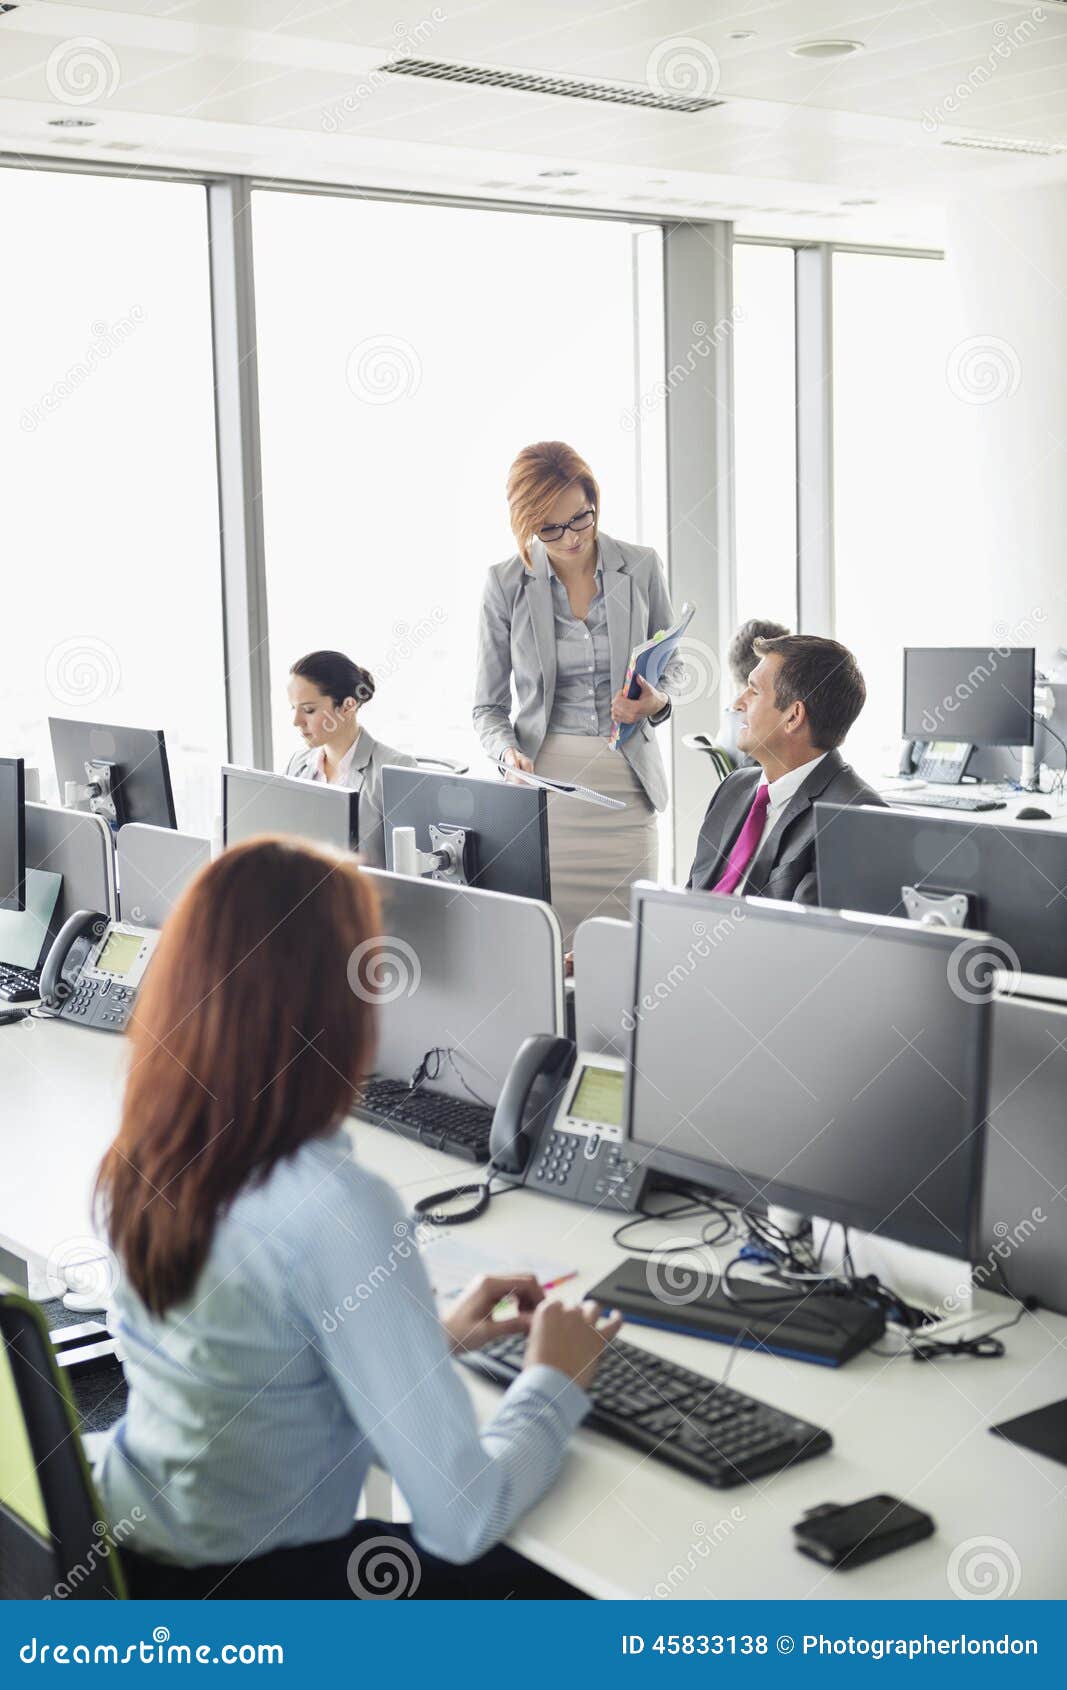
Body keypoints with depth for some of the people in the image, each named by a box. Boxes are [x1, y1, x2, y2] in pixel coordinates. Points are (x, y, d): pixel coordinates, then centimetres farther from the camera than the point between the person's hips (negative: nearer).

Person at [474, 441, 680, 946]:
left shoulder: (641, 568, 2)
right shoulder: (505, 584, -1)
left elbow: (670, 665, 15)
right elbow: (489, 706, 4)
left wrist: (656, 703, -7)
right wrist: (508, 752, -15)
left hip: (626, 783, 1)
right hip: (544, 779, -1)